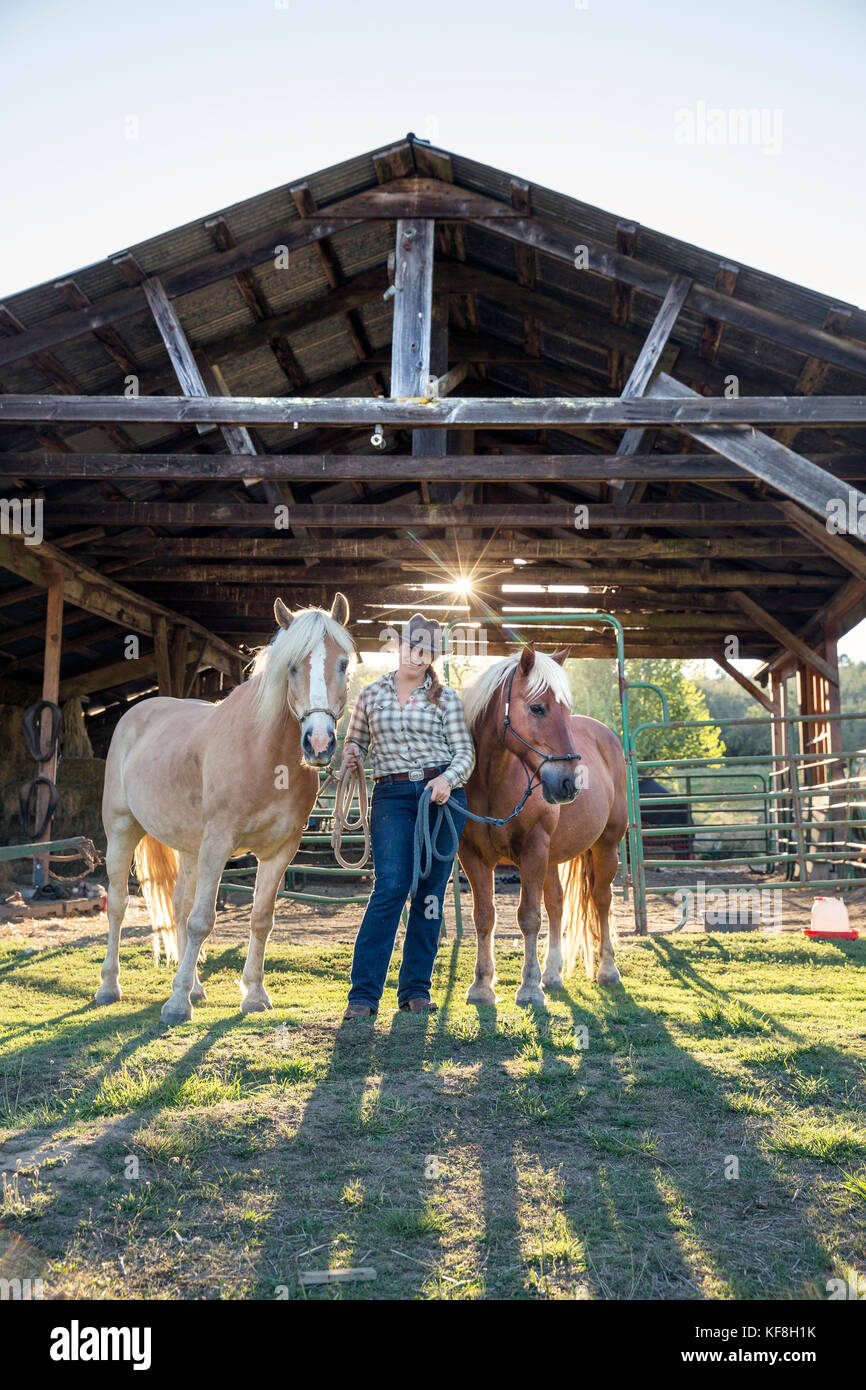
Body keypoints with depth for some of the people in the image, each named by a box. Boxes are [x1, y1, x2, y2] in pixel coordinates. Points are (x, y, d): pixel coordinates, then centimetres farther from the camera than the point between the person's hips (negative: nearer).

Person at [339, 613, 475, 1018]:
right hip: (393, 796, -1)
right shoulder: (371, 694, 9)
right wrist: (350, 757, -6)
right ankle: (363, 993, -6)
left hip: (442, 795, 1)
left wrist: (448, 778, -17)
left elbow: (465, 751, 3)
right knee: (390, 887, -12)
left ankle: (416, 989, 15)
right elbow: (354, 743, 17)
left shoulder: (445, 697, 6)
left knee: (430, 892, 4)